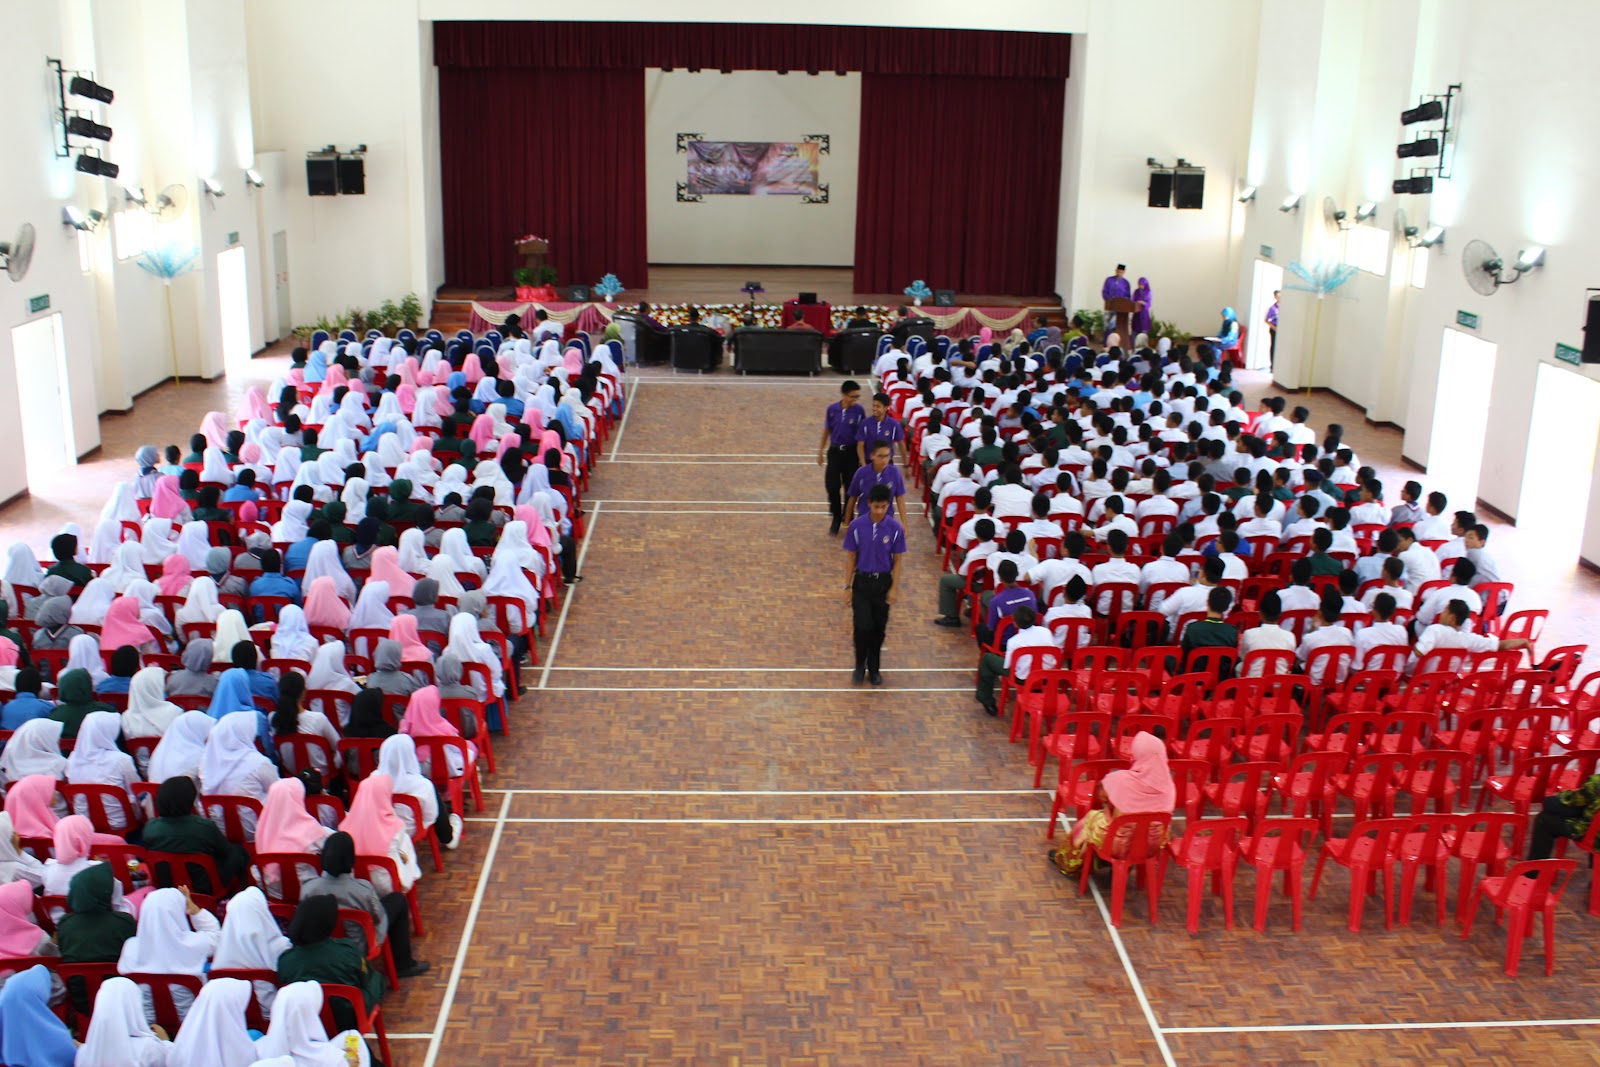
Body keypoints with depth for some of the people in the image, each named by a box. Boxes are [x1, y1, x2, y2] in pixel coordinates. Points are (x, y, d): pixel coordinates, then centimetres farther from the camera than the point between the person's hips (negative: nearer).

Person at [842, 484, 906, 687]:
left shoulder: (895, 528, -8)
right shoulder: (857, 526, -9)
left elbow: (897, 560, -2)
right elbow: (852, 558, -1)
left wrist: (893, 588, -5)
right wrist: (848, 586, -1)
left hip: (883, 582, 1)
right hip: (862, 581, -1)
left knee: (879, 628, 8)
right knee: (863, 627, -6)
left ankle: (874, 668, 25)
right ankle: (860, 665, 17)